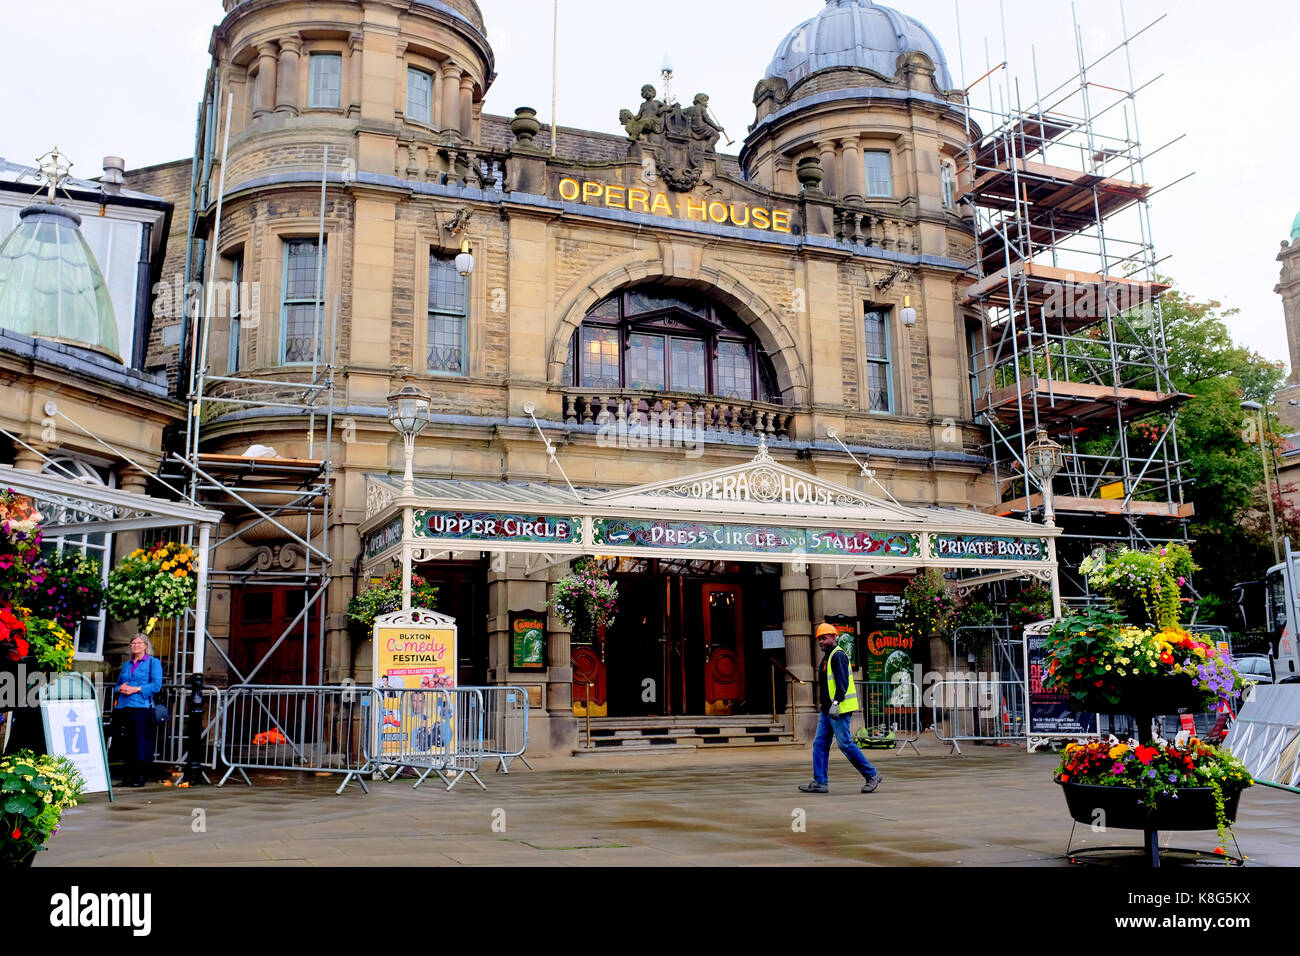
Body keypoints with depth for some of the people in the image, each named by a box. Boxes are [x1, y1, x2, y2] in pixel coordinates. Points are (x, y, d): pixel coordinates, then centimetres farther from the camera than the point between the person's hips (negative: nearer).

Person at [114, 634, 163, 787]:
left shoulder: (153, 662, 4)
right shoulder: (126, 665, 22)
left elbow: (156, 685, -6)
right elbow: (118, 684, 25)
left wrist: (136, 689, -14)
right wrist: (120, 688, 1)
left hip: (141, 707, -6)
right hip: (123, 706, 6)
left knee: (141, 742, -7)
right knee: (126, 742, 5)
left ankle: (141, 776, -2)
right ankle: (129, 775, 12)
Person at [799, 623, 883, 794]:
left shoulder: (838, 655, -12)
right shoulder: (827, 656, 19)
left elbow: (843, 682, -22)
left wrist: (836, 703, -29)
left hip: (839, 709, -10)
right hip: (827, 710, 10)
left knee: (845, 744, -6)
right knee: (820, 744, 6)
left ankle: (872, 775, 5)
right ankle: (820, 783, 6)